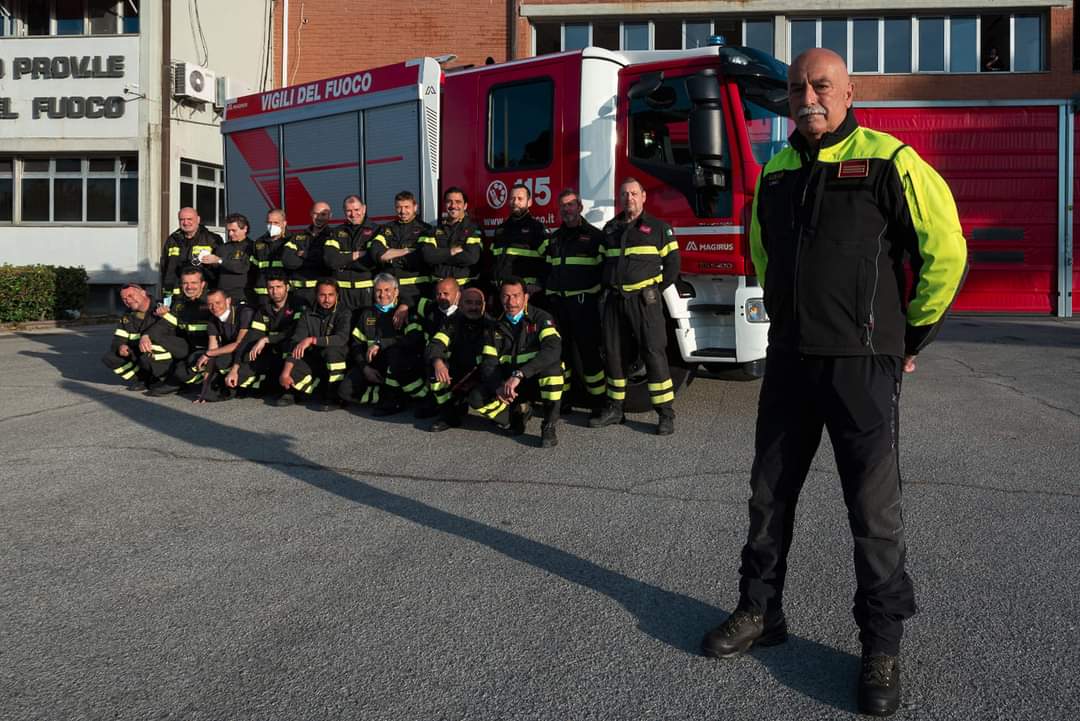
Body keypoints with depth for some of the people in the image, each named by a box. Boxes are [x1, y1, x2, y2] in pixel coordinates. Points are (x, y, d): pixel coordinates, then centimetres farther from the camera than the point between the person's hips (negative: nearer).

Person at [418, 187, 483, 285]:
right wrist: (451, 251, -9)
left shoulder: (473, 229, 1)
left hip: (464, 286, -3)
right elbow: (426, 254, -3)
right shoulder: (436, 229, 12)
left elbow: (471, 257, -14)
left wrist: (440, 256, -5)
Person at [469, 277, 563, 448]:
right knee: (476, 398, -21)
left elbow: (553, 348, -31)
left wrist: (519, 374, -40)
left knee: (551, 364, -36)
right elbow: (488, 363, -4)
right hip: (510, 386, 4)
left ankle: (549, 426, -23)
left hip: (540, 382, -3)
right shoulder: (496, 328, 4)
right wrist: (498, 387, -28)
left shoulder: (541, 318, -12)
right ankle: (518, 412, 7)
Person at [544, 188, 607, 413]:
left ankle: (598, 400, 1)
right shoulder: (554, 238, 18)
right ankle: (561, 397, 18)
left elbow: (604, 267, -3)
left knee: (588, 350, -5)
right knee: (559, 349, 9)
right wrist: (548, 297, 13)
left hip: (583, 302, -5)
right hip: (557, 302, 5)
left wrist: (601, 294, -12)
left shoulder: (594, 235, 1)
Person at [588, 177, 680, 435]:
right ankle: (614, 408, 19)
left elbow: (672, 262, 2)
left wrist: (658, 291, -2)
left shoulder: (658, 227, 3)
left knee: (654, 353, -8)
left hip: (644, 300, -5)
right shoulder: (610, 228, 17)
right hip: (614, 300, 5)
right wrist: (606, 287, 10)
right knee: (613, 353, 8)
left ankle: (666, 413, -4)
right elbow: (602, 262, 22)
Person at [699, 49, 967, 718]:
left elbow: (945, 251, -4)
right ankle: (761, 612, 27)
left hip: (860, 363, -6)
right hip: (788, 360, 6)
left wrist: (911, 338, 2)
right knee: (770, 494, 12)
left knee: (874, 507, 1)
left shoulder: (888, 160, -7)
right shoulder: (775, 172, 11)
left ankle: (883, 644, 13)